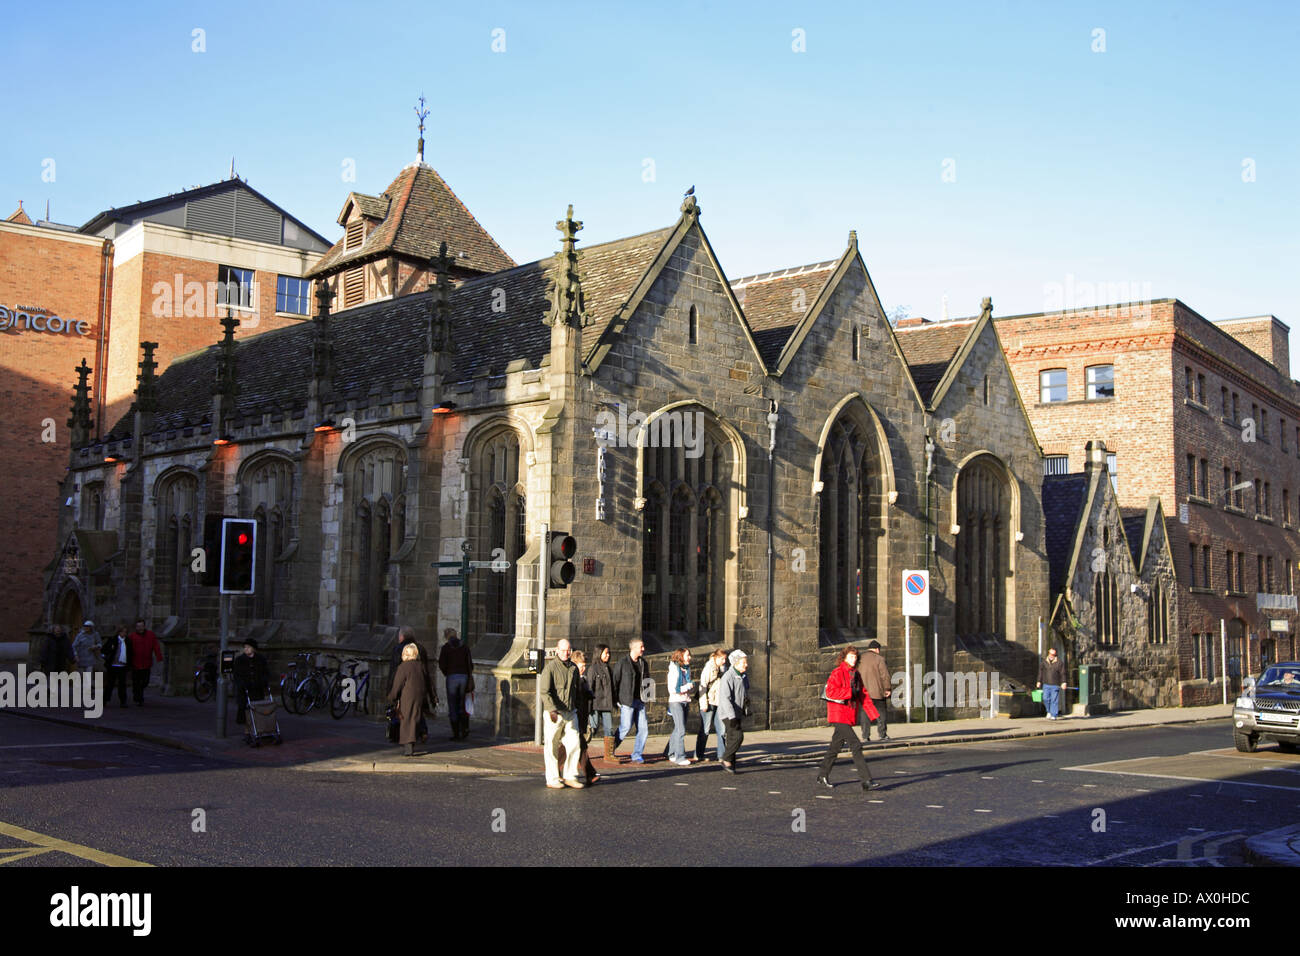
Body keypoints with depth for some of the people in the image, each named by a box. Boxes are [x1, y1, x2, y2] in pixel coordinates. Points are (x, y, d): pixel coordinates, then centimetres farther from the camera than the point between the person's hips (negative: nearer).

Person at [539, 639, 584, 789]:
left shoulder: (573, 667, 12)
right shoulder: (550, 668, -8)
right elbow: (545, 692, -16)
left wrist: (575, 706, 20)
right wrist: (552, 710, -26)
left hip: (570, 713, 6)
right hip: (554, 714, -5)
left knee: (574, 743, 1)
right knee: (552, 747, 0)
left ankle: (570, 776, 12)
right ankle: (552, 779, 9)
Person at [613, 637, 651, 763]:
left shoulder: (644, 663, 13)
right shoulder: (623, 663, -5)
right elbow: (615, 681, -4)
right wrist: (616, 700, -7)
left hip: (640, 701, 6)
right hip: (627, 701, -6)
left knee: (643, 729, -1)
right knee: (625, 728, -8)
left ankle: (637, 755, 10)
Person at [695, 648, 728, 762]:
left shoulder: (721, 668, 11)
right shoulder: (709, 667, -10)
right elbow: (703, 685, -14)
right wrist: (704, 703, -17)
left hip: (718, 703, 7)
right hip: (709, 702, -7)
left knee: (721, 729, 4)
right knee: (705, 730, 2)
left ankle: (722, 754, 9)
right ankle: (698, 754, 12)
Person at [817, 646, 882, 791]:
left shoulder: (856, 674, 14)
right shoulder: (837, 673, -11)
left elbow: (863, 696, 15)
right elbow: (830, 692, -21)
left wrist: (873, 714, 7)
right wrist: (850, 692, -19)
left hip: (849, 716, 8)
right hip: (839, 715, -8)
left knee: (835, 747, 16)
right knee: (856, 745, -13)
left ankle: (823, 776, 29)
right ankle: (866, 781, -14)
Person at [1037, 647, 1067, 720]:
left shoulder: (1060, 663, 3)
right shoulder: (1044, 663, 11)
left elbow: (1063, 674, 0)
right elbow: (1040, 673, 16)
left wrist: (1063, 683, -8)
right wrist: (1039, 682, 11)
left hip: (1055, 685, -2)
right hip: (1046, 684, 3)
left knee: (1054, 700, -4)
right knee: (1046, 699, -6)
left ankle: (1053, 716, 1)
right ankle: (1049, 711, 17)